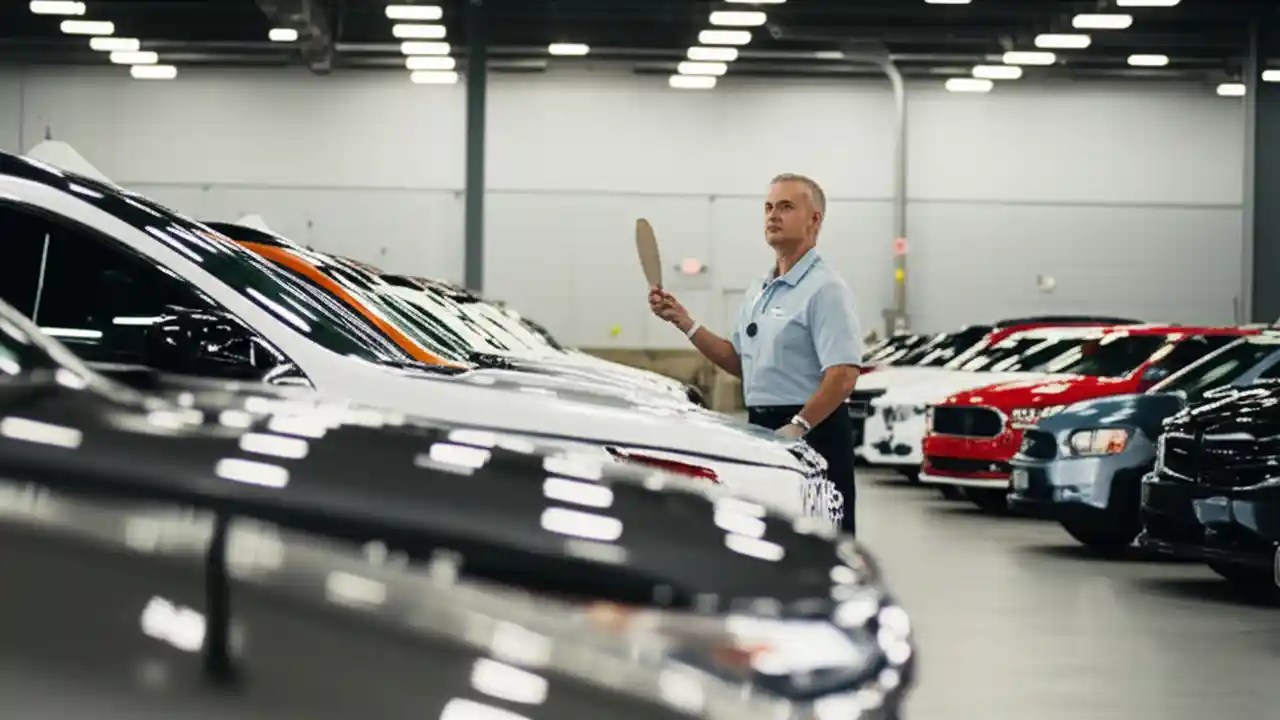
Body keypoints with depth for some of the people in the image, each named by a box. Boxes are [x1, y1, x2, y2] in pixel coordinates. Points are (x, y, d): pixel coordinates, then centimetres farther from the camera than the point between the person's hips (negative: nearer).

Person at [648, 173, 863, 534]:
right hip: (761, 429, 9)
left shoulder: (825, 288, -12)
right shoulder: (760, 290, 17)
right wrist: (683, 322, 14)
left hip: (811, 430, -9)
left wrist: (797, 427, -26)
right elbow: (740, 361, 23)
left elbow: (843, 376, -21)